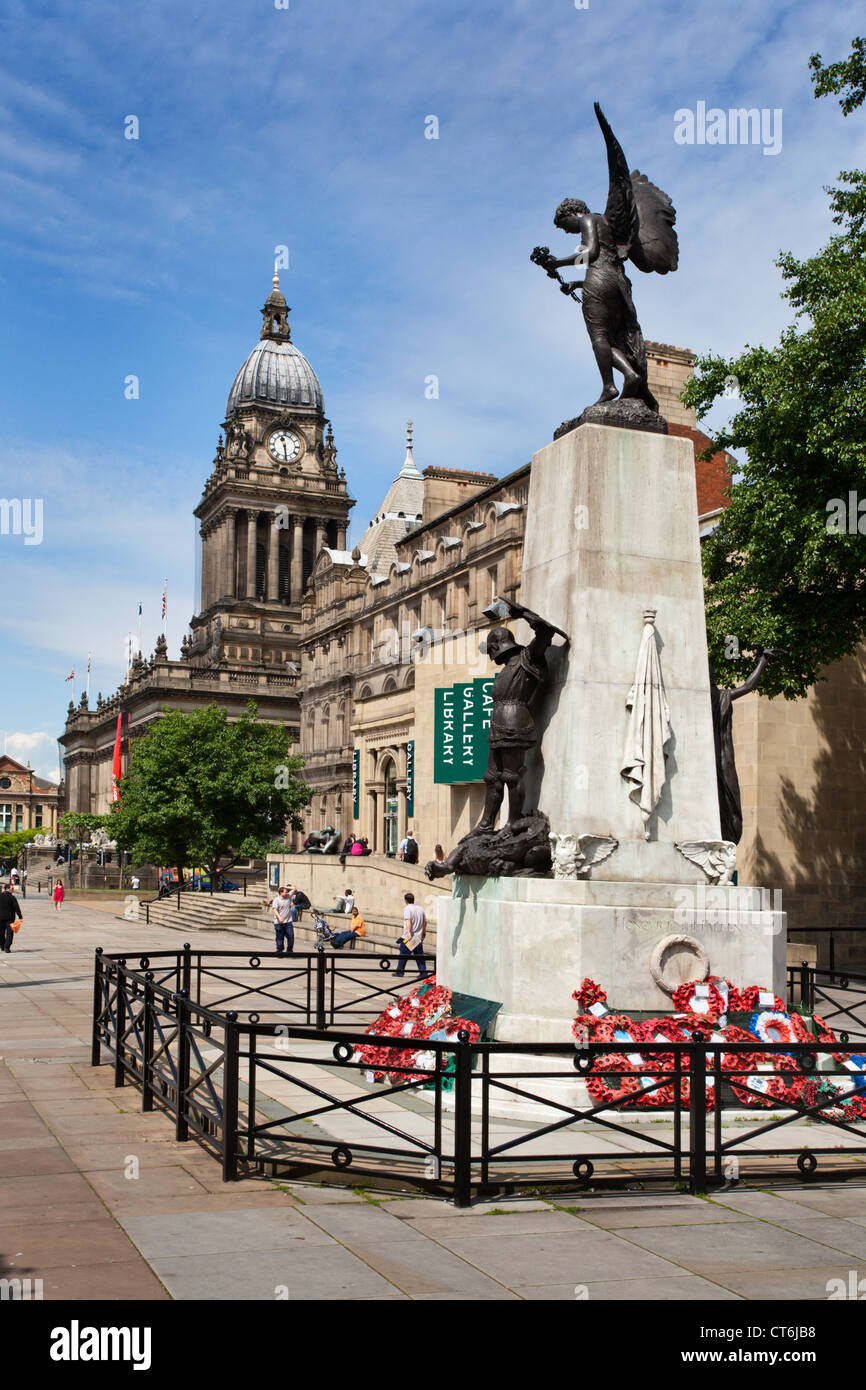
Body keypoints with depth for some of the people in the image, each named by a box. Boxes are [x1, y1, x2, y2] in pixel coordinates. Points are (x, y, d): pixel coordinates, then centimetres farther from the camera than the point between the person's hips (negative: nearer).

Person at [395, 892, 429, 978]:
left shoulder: (407, 909, -9)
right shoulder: (421, 909, 11)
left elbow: (408, 921, -22)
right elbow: (425, 921, 18)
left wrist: (408, 932, -31)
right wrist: (424, 932, 31)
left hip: (408, 936, -6)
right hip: (418, 937, 6)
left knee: (403, 954, 5)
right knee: (419, 956, 8)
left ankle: (400, 971, 11)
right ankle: (423, 973, 3)